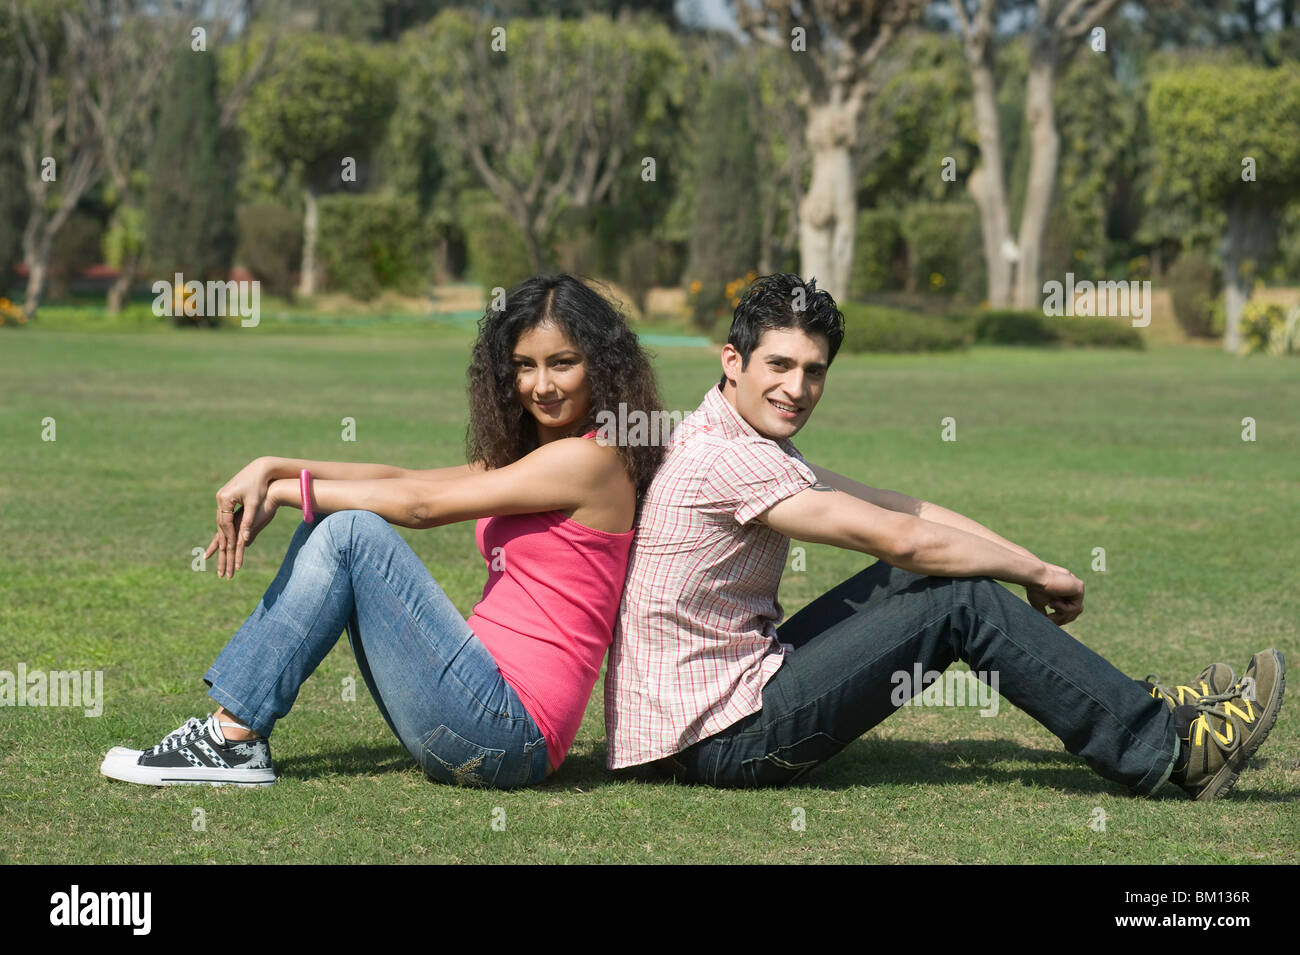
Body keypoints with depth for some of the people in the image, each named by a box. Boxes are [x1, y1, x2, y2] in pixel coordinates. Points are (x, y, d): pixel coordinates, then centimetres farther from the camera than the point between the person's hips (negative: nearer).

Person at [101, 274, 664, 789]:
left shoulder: (591, 459, -9)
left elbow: (419, 504, -8)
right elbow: (402, 478, 15)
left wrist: (286, 491, 0)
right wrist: (273, 468, 1)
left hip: (508, 726, -9)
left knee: (353, 532, -13)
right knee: (334, 527, 7)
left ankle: (234, 741, -11)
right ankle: (231, 727, -1)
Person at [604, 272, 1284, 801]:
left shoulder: (747, 441, 14)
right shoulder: (725, 457, -19)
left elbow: (898, 508, 11)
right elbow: (898, 537, -18)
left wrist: (1028, 566, 4)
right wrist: (1037, 573, -7)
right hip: (718, 737, -10)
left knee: (923, 576, 9)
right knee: (964, 600, -10)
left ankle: (1132, 707, 14)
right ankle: (1170, 748, -4)